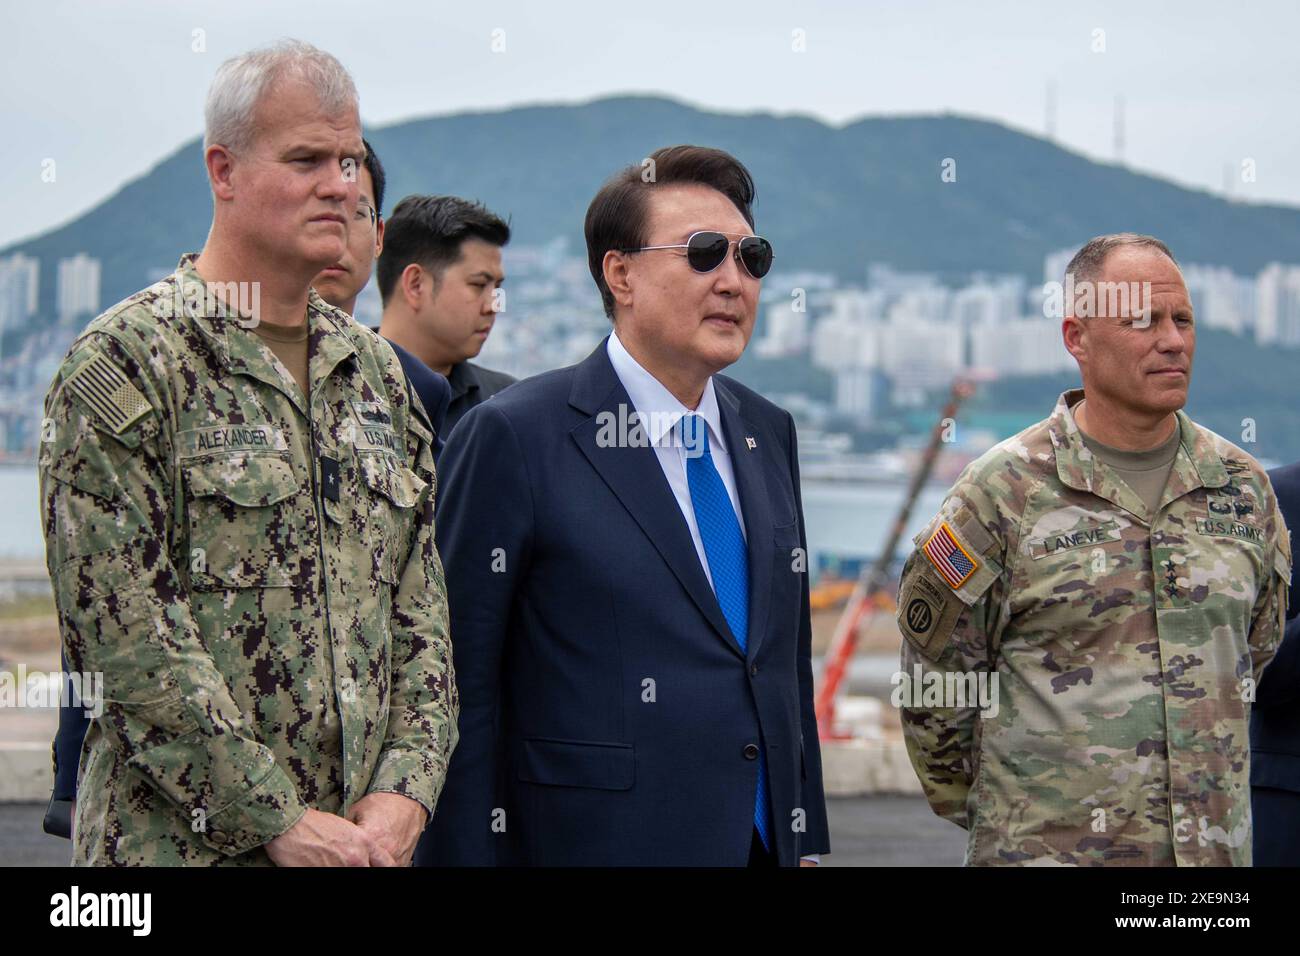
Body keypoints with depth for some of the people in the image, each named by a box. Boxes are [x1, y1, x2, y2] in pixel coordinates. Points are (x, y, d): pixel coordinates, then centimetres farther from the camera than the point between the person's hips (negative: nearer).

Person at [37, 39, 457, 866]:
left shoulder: (374, 369, 12)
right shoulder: (125, 361, -8)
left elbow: (420, 607, 12)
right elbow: (125, 633, -15)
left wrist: (406, 791, -3)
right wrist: (280, 821, -16)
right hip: (182, 843, -5)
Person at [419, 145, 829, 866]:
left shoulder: (768, 432, 12)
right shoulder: (512, 436, -9)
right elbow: (460, 691, -10)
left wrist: (807, 841, 13)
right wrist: (469, 853, -13)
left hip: (767, 840, 6)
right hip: (593, 840, -6)